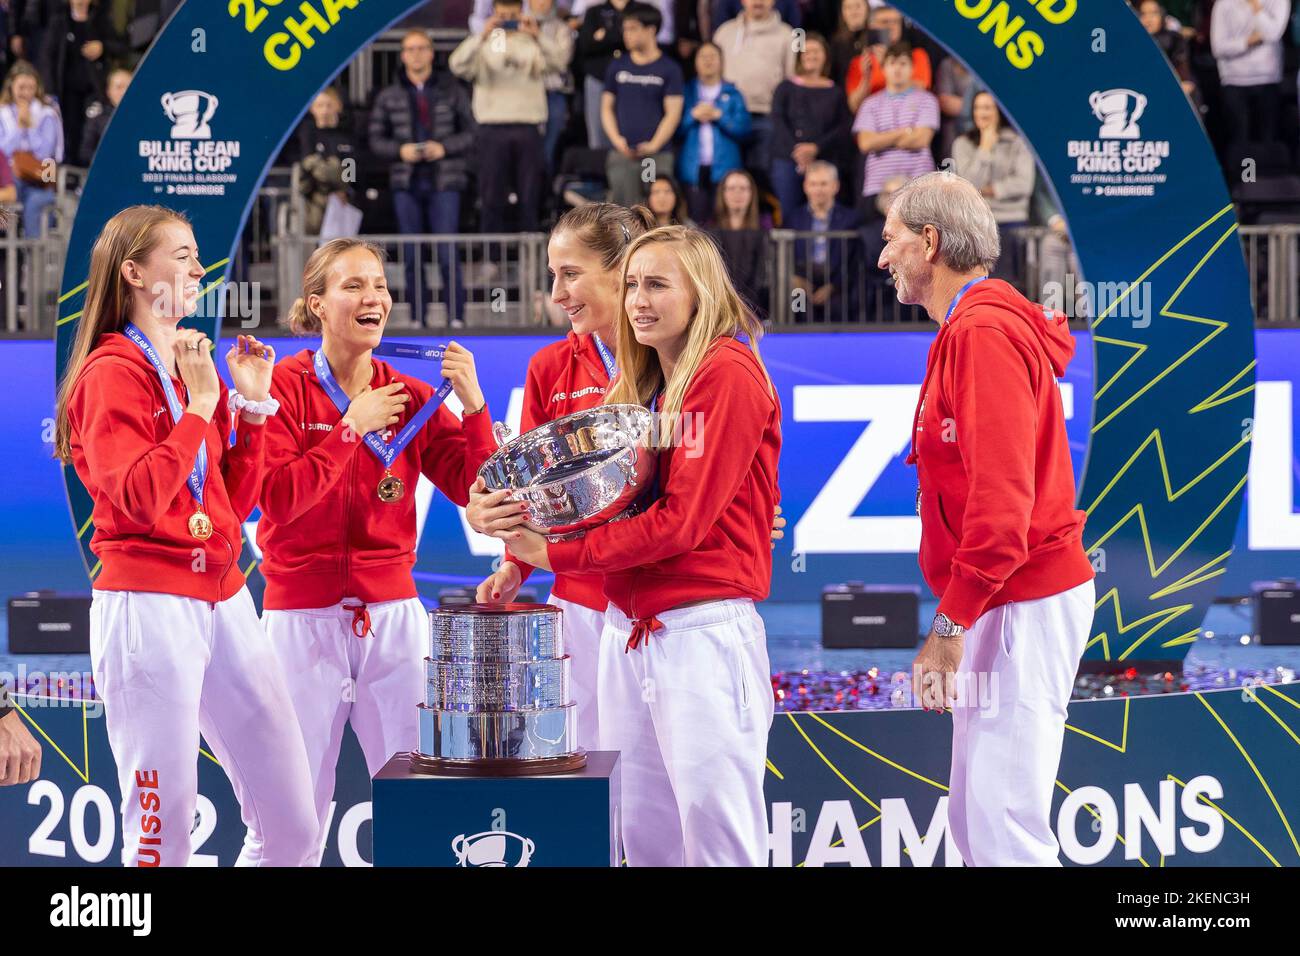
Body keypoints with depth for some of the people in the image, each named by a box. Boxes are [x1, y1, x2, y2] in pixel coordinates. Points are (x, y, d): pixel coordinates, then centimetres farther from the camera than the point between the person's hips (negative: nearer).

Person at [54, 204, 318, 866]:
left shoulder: (196, 366, 15)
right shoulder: (114, 372, -6)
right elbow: (137, 501, -19)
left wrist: (252, 404, 7)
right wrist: (199, 406, -14)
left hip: (224, 600, 8)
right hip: (149, 605, -7)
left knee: (293, 823, 4)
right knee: (162, 837, -5)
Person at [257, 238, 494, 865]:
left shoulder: (412, 397, 7)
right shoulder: (284, 387, -3)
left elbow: (473, 488, 1)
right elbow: (278, 499, -13)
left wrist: (472, 404, -11)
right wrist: (351, 428, -14)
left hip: (393, 613, 3)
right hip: (303, 617, -3)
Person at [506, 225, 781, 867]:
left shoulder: (729, 374, -9)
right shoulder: (641, 384, 17)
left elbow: (682, 519, -15)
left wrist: (558, 554, -11)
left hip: (704, 631, -8)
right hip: (626, 630, 8)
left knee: (717, 838, -7)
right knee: (642, 837, 9)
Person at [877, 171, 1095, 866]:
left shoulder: (983, 333, -15)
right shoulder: (970, 328, 18)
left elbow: (1001, 497, -23)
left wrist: (951, 623, -20)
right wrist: (959, 616, 13)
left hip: (1021, 606, -11)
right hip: (998, 604, 11)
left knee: (1002, 831, -12)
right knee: (973, 819, 13)